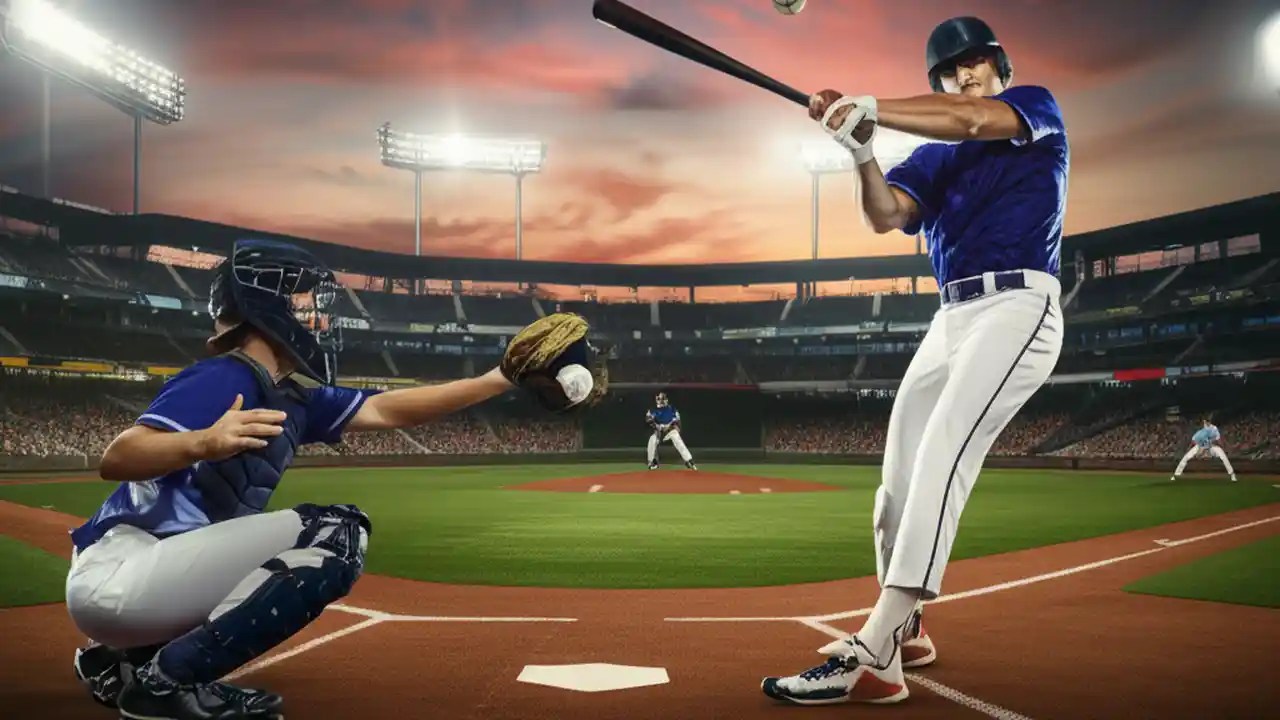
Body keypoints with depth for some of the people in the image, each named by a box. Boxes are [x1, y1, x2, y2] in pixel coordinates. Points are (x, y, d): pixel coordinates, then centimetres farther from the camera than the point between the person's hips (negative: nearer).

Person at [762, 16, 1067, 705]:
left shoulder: (1037, 108, 7)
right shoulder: (933, 157, 19)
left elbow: (976, 120, -16)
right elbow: (886, 215, -1)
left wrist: (870, 107, -17)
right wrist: (861, 148, -17)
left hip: (1017, 307, -7)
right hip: (951, 317, 8)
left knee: (941, 460, -23)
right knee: (899, 473, 9)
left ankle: (870, 657, -31)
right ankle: (901, 629, 26)